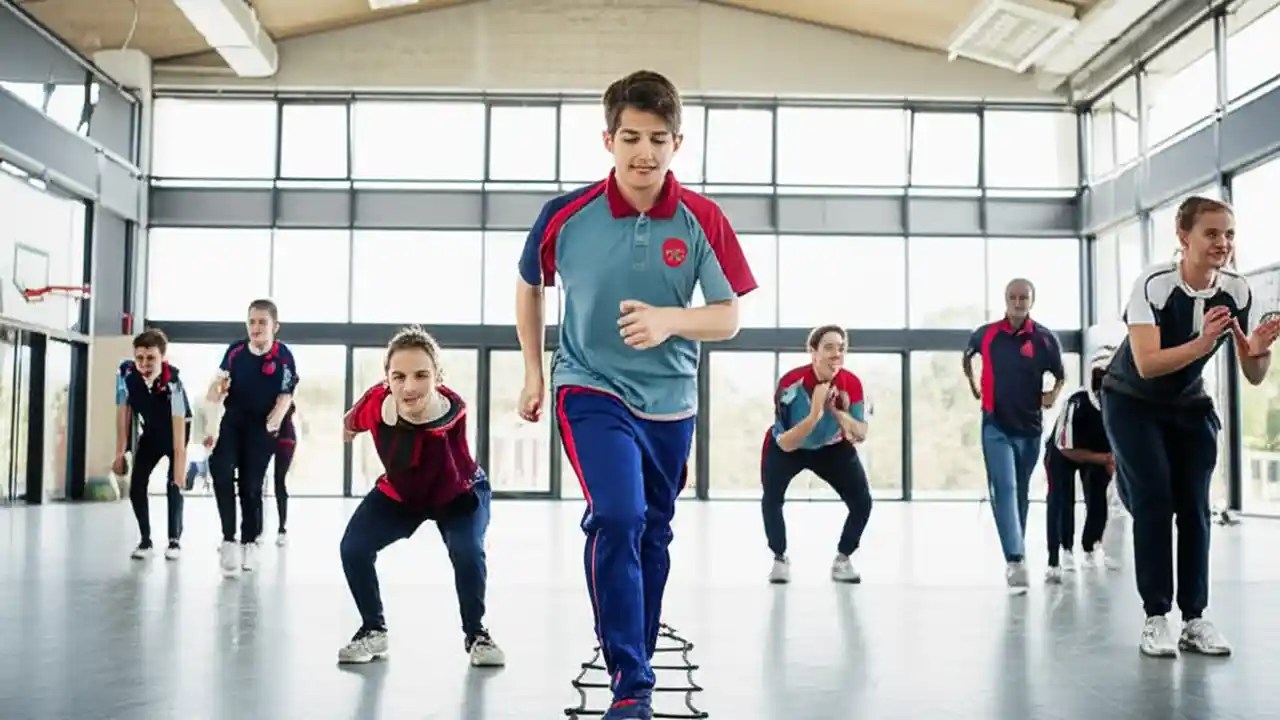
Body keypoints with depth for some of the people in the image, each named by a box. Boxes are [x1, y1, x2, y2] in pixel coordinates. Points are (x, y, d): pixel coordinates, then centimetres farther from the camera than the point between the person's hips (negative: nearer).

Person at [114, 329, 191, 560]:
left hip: (175, 431, -4)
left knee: (172, 486, -13)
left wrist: (178, 481, -43)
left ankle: (175, 539, 3)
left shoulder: (173, 382, -38)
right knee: (136, 485, -4)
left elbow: (179, 437, -40)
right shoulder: (126, 372, -26)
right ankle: (145, 540, 11)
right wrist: (120, 453, -10)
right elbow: (123, 412, -12)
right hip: (151, 432, 4)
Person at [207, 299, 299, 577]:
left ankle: (249, 541, 27)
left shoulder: (284, 357, -15)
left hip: (261, 428, -2)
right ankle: (229, 539, -12)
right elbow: (219, 385, 7)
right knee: (221, 472, -20)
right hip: (232, 422, 2)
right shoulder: (235, 351, -4)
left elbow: (285, 397, -14)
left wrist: (274, 421, -30)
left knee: (251, 484, 5)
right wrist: (216, 390, -16)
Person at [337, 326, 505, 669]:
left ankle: (476, 634, 4)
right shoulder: (376, 402, -30)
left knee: (467, 552, -25)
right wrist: (348, 427, 13)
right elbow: (353, 422, -8)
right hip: (398, 495, 3)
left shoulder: (453, 409, -39)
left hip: (460, 494, -3)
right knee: (353, 547, -11)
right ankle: (374, 631, 15)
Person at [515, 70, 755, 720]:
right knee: (617, 518, -24)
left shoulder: (702, 219, -11)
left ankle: (638, 658, 39)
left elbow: (728, 317, -8)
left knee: (653, 535, 16)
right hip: (591, 391, -3)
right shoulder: (565, 215, -12)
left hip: (670, 402, 3)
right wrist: (533, 373, 10)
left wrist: (668, 320, -28)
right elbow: (528, 286, 7)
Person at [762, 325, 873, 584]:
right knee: (771, 499, -23)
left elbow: (861, 435, -22)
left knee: (862, 502, -10)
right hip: (786, 448, -2)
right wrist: (815, 414, -48)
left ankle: (842, 559, 12)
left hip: (832, 448, 3)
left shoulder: (851, 384, -24)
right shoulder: (791, 383, -33)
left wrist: (837, 412, -39)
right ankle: (780, 559, 3)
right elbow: (785, 443, -34)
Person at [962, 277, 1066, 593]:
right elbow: (967, 357, 19)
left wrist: (1053, 395, -11)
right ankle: (1016, 561, -19)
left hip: (1029, 426, 1)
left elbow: (1061, 375, 6)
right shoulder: (985, 334, -3)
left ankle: (1016, 554, 29)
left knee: (1021, 493, 14)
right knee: (1003, 491, -13)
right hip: (996, 425, -1)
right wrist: (972, 386, 14)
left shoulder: (1045, 338, -7)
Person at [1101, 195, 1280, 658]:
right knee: (1154, 500, -12)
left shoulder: (1237, 293, -12)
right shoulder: (1154, 284, -26)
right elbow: (1147, 363, -35)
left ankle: (1194, 619, 3)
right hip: (1132, 403, -4)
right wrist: (1204, 342, -45)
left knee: (1194, 505, -3)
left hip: (1189, 406, 4)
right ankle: (1156, 618, -6)